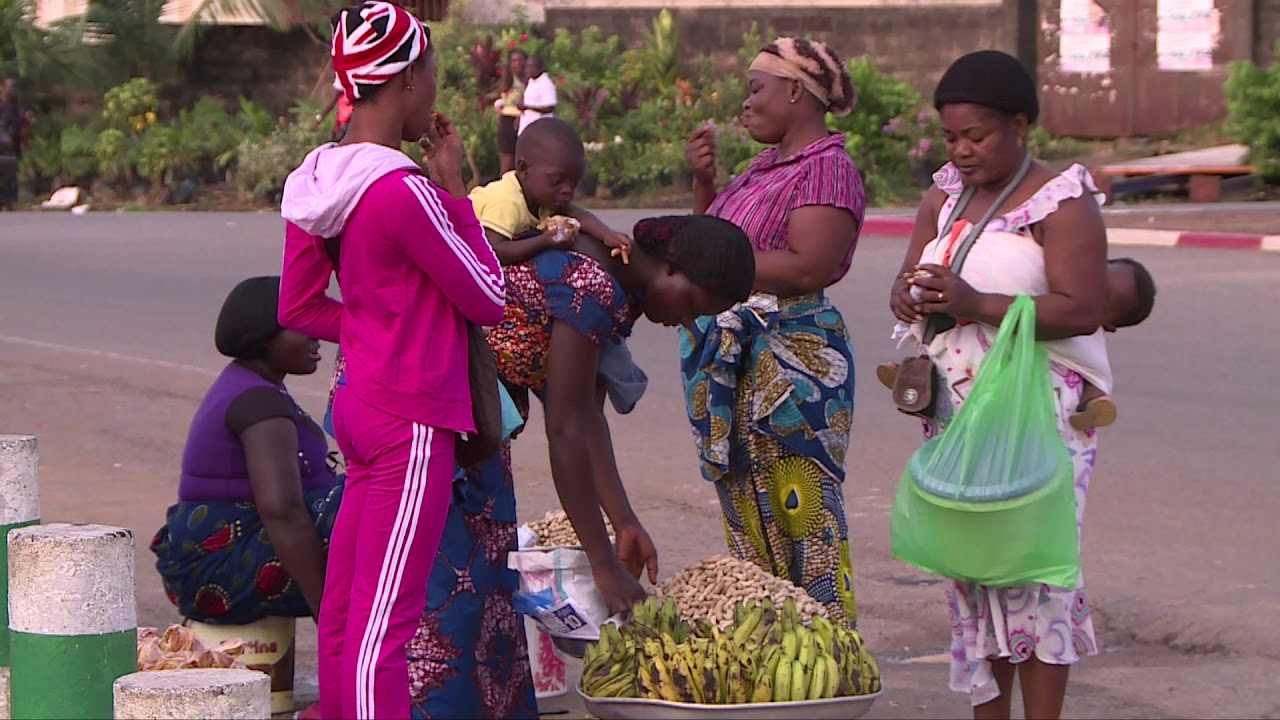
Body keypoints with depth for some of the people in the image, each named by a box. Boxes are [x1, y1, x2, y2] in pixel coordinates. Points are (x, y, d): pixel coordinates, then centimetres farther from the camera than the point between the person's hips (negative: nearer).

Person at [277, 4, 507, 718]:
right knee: (386, 622, -9)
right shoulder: (403, 192, -20)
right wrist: (456, 189, -5)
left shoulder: (315, 184, 5)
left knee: (344, 606, 14)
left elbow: (299, 308, 16)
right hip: (414, 422, -9)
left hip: (361, 409, 9)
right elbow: (489, 300, -10)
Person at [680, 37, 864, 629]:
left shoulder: (827, 168, -12)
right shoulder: (767, 166, 17)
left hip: (792, 362, -10)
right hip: (732, 356, 10)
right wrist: (703, 180, 10)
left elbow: (808, 268, -23)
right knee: (747, 509, 13)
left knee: (804, 514, -8)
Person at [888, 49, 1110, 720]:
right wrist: (908, 295, -12)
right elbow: (906, 281, 13)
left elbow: (1082, 311, -18)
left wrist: (976, 304, -26)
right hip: (956, 408, 7)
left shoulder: (1062, 202, -9)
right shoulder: (945, 196, 14)